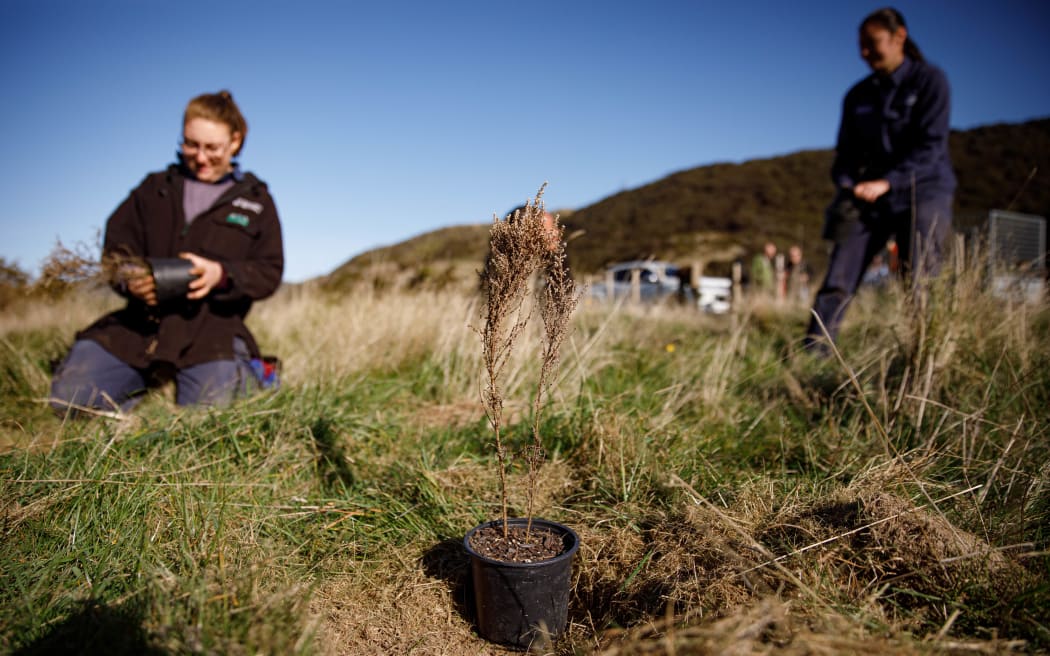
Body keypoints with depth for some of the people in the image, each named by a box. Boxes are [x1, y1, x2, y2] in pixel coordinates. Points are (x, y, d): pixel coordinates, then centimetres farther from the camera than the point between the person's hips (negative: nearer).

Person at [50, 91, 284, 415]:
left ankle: (248, 371, 9)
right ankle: (147, 377, 15)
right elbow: (115, 246, 12)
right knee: (70, 396, -12)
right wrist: (128, 278, -13)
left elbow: (269, 271, 3)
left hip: (211, 328, -3)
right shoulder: (154, 189, 17)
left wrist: (221, 274, -17)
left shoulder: (256, 200, 11)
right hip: (141, 319, 3)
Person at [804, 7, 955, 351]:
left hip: (921, 191, -3)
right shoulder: (858, 95, 11)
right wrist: (846, 185, -10)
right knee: (838, 277, -8)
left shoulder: (929, 79, -2)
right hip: (868, 195, 4)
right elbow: (846, 151, 10)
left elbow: (931, 145, -11)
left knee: (921, 281, -10)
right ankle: (813, 349, -10)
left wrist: (887, 182, -21)